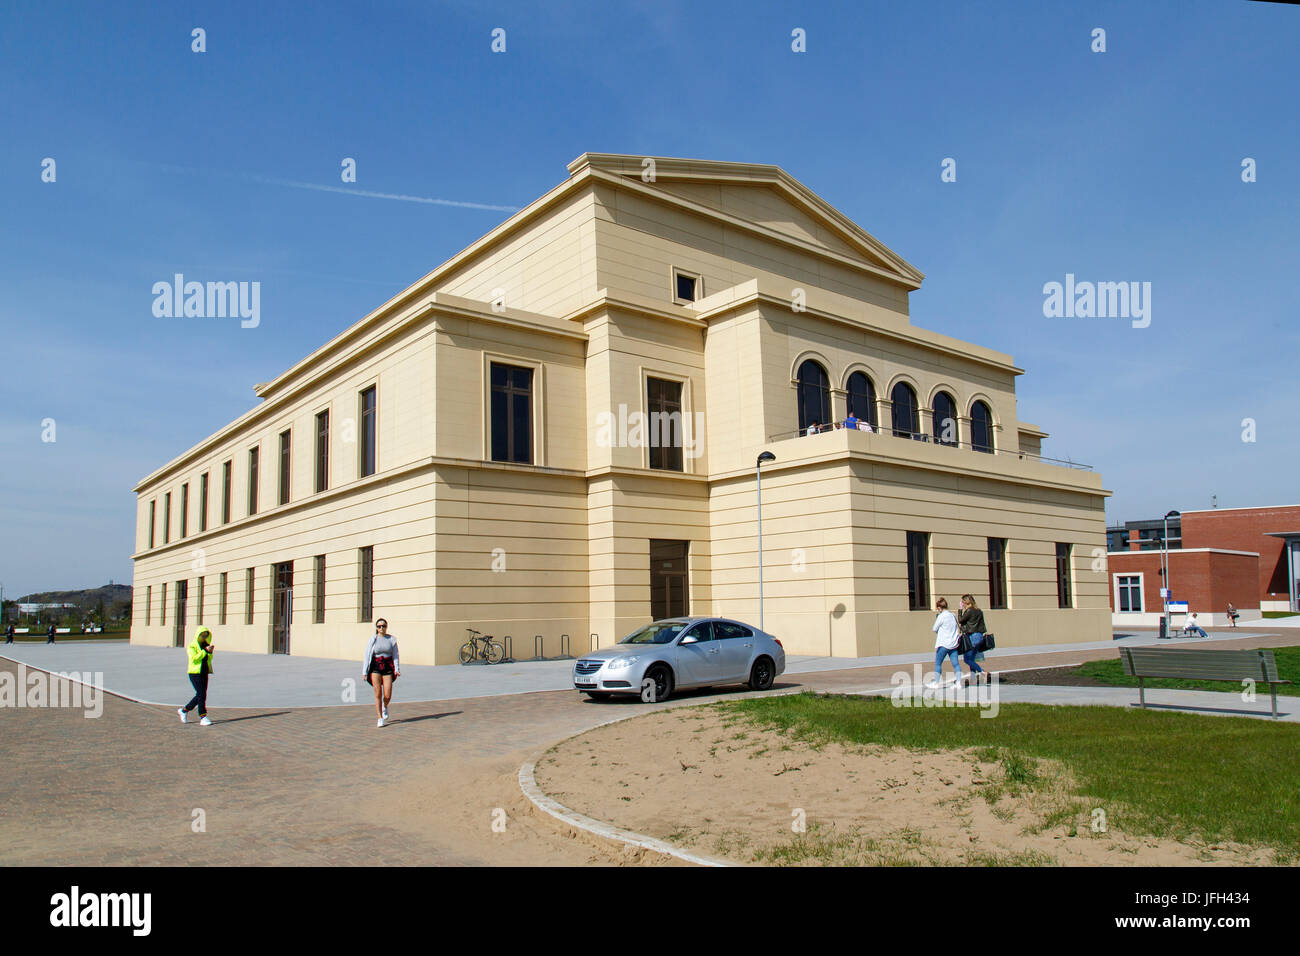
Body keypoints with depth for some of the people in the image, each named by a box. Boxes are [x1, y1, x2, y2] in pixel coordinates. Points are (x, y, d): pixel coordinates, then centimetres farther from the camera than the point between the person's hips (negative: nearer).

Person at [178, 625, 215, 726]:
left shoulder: (205, 645, 12)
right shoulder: (191, 645, -6)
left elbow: (209, 659, 13)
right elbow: (194, 658, -18)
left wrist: (210, 652, -6)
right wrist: (205, 651, -22)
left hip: (204, 673, 7)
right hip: (195, 673, -7)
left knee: (200, 696, 10)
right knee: (201, 695, -12)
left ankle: (184, 710, 30)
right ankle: (203, 717, -8)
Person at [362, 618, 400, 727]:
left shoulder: (392, 639, 5)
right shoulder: (373, 640, 1)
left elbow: (395, 655, 6)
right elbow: (367, 656, 1)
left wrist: (397, 669, -5)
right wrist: (365, 672, -3)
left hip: (388, 667, 1)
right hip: (375, 668, -1)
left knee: (387, 696, -4)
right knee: (378, 694, -4)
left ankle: (385, 707, 31)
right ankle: (380, 718, 6)